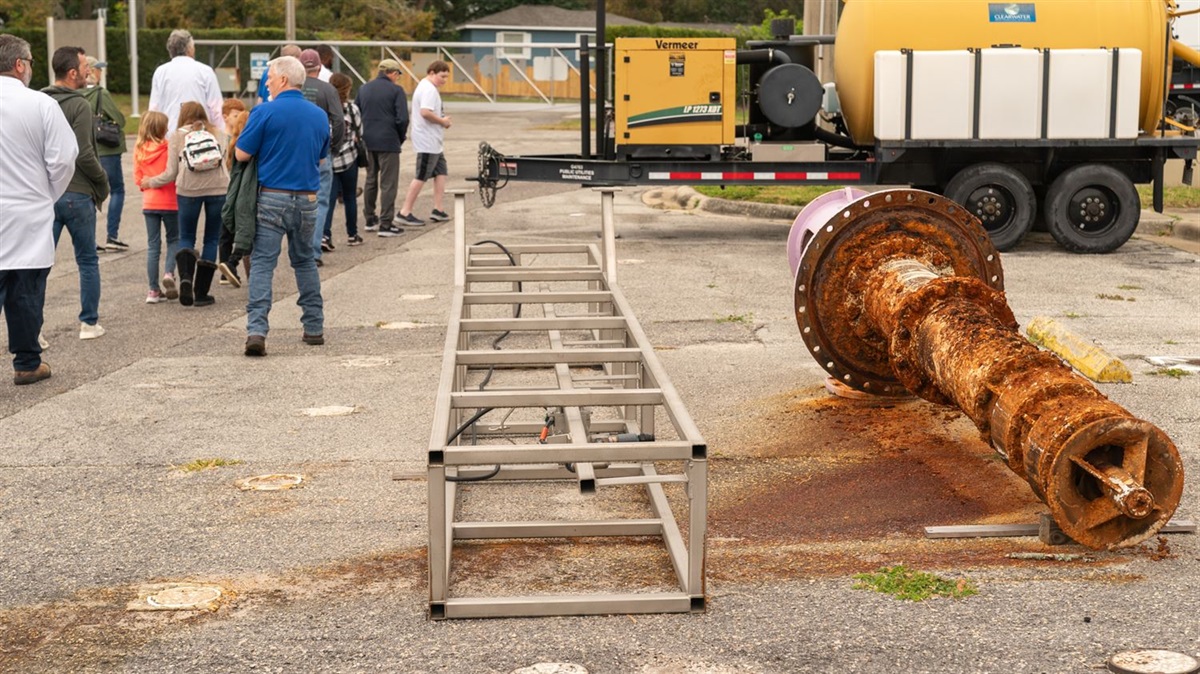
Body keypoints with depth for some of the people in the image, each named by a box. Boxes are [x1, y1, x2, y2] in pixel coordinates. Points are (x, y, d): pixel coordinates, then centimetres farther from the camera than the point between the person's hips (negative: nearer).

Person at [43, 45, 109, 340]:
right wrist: (103, 183, -3)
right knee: (87, 261, 9)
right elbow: (84, 154, -17)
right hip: (77, 194, -5)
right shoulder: (78, 106, -12)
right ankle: (89, 322, 14)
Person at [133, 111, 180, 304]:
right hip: (169, 201, -3)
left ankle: (154, 290, 8)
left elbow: (137, 178, 4)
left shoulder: (139, 149, -1)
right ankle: (169, 273, -9)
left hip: (149, 202, 3)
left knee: (153, 244, 9)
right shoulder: (168, 148, -13)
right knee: (173, 239, 15)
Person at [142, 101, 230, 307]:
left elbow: (171, 173, 6)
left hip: (188, 189, -1)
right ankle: (201, 293, 9)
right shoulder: (219, 134, 14)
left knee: (186, 238, 13)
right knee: (212, 240, 10)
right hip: (218, 189, 1)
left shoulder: (177, 136, 8)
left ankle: (185, 277, -15)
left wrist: (150, 182, 20)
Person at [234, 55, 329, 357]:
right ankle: (314, 328, 22)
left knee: (262, 263, -3)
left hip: (272, 198, -5)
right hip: (307, 199, 5)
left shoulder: (265, 112, -11)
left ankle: (256, 330, -15)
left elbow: (241, 154, -7)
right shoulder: (320, 116, 7)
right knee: (305, 261, 19)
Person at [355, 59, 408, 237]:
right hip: (388, 143, -6)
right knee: (388, 184, -2)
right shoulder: (396, 90, -7)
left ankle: (369, 220, 24)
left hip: (367, 142, 6)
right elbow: (402, 119, -13)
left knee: (371, 180, 18)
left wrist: (362, 135, 18)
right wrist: (401, 138, 2)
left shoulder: (364, 88, 10)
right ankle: (385, 225, -4)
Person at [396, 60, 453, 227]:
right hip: (428, 142, -11)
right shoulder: (429, 89, -17)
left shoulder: (424, 87, 17)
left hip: (433, 141, 11)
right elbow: (425, 112, -29)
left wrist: (442, 121, 7)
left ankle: (437, 210, 14)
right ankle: (405, 212, -4)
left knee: (441, 172, 13)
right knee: (421, 176, -7)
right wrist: (442, 121, -16)